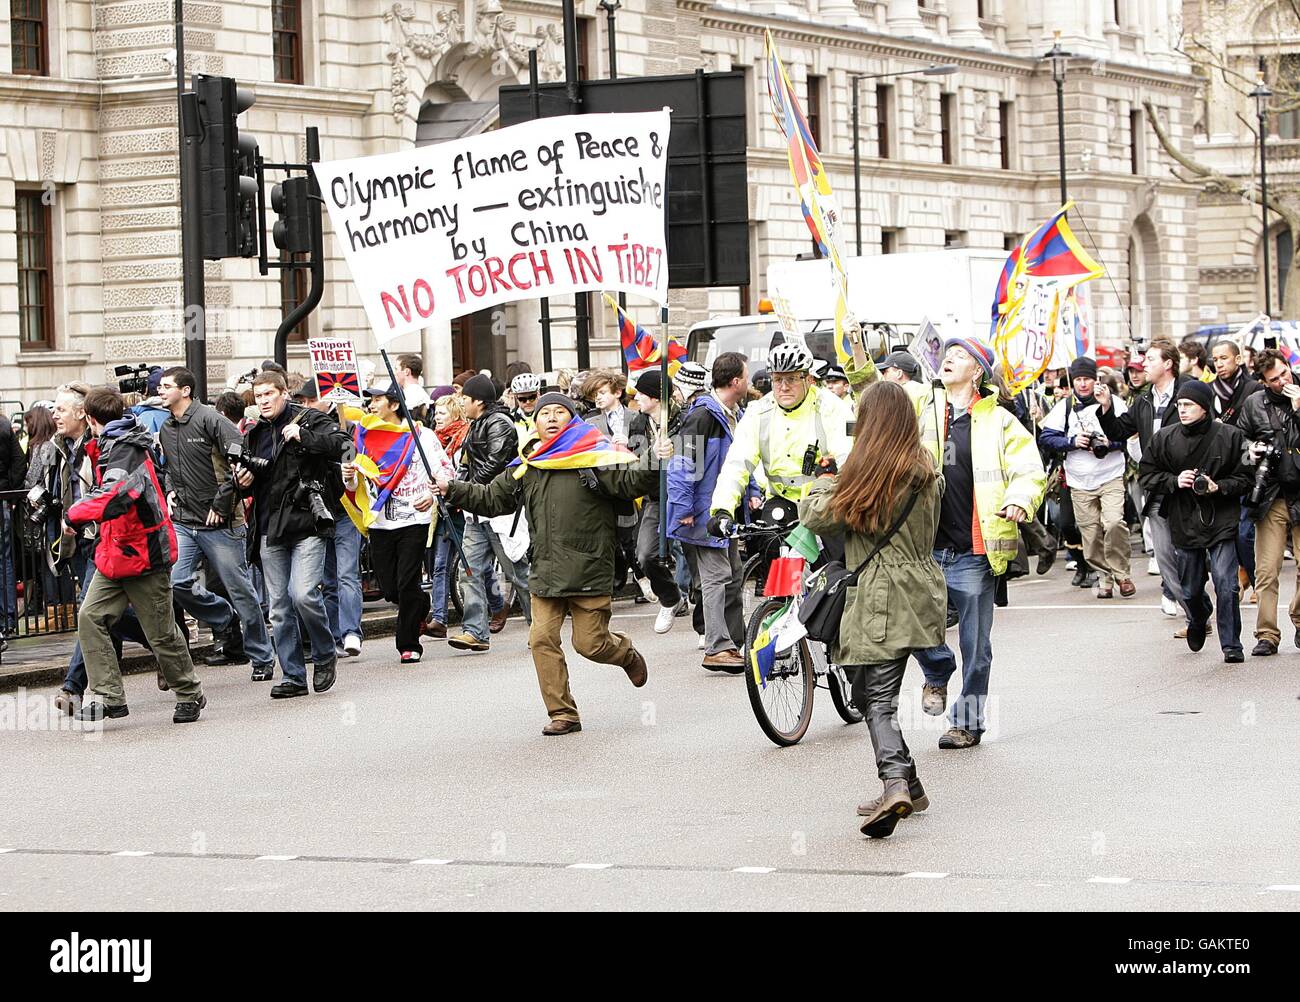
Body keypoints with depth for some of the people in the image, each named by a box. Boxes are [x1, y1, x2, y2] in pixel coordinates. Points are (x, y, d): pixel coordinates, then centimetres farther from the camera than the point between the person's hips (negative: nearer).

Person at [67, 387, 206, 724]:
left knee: (161, 632, 1)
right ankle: (110, 698, -5)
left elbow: (112, 499, -34)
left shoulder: (125, 450, -19)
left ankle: (190, 695, 18)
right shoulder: (109, 446, 12)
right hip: (116, 554, 9)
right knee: (91, 617, -4)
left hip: (144, 555, -9)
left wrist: (74, 514, -25)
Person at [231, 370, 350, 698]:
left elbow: (340, 444, -16)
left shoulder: (310, 420, 0)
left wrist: (303, 436, -20)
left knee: (303, 594, -19)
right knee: (280, 608, 5)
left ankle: (325, 655, 5)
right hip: (270, 530, 6)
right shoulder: (253, 435, 17)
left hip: (306, 524, -6)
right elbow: (248, 484, 28)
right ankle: (293, 676, 11)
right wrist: (243, 482, 6)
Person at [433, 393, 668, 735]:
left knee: (589, 643, -2)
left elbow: (630, 481, -13)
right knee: (542, 640, -4)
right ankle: (562, 714, 5)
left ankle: (626, 652, 33)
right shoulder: (525, 468, 12)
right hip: (545, 573, 5)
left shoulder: (596, 456, -4)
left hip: (589, 572, -5)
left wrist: (655, 465, -32)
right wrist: (452, 489, 13)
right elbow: (491, 499, 22)